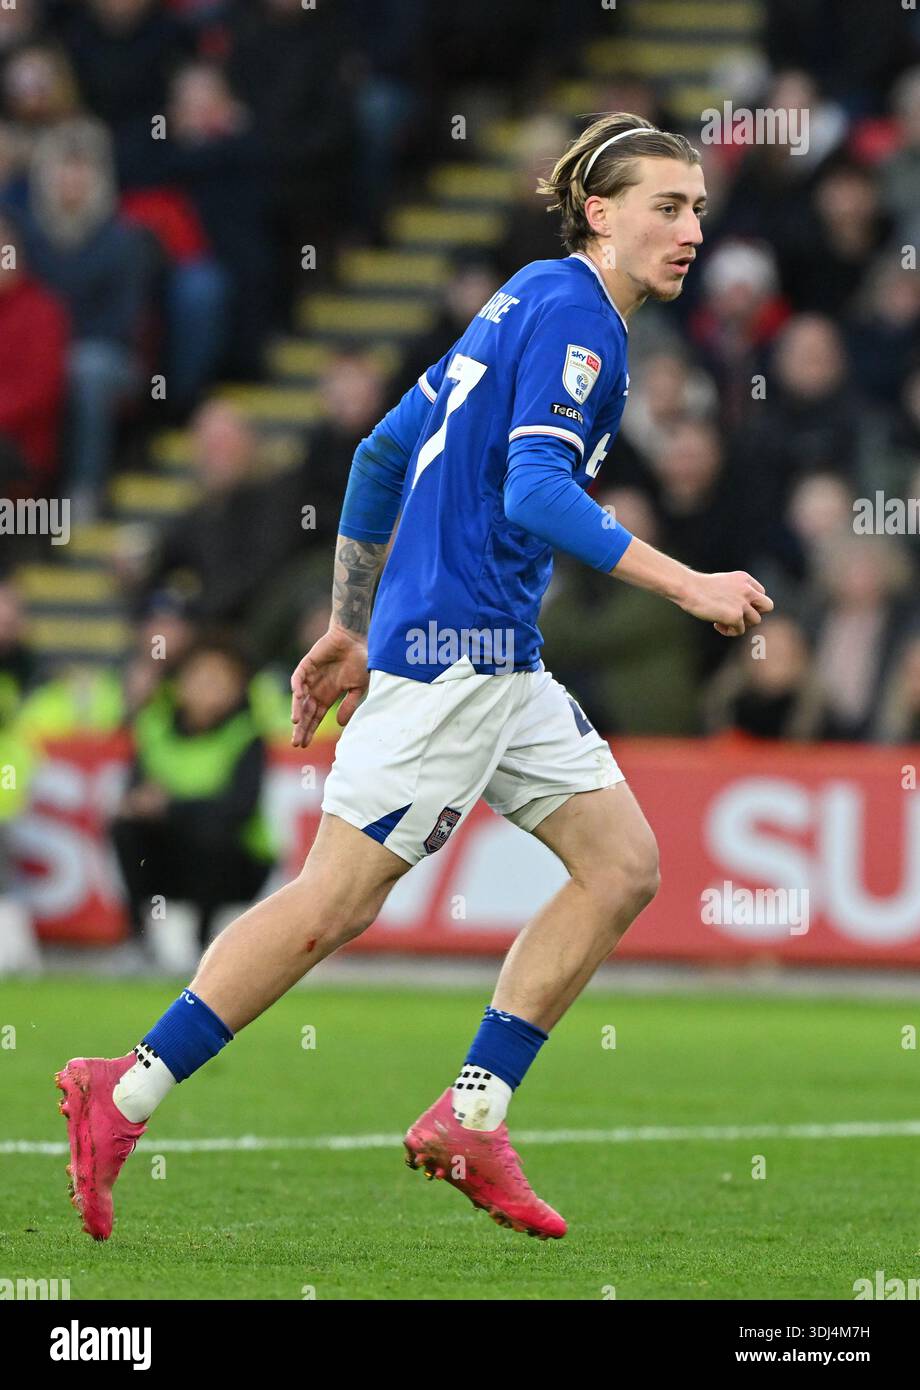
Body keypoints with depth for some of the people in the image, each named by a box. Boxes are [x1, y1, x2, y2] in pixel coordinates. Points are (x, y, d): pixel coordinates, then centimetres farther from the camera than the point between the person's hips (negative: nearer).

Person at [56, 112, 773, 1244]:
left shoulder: (528, 306, 19)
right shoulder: (572, 314, -10)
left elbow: (383, 454, 22)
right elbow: (535, 493, -22)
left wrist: (348, 626, 24)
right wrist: (685, 586, -23)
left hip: (498, 660, 10)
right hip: (454, 649, -10)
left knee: (623, 864, 6)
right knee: (335, 902, -9)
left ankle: (470, 1117, 6)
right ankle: (125, 1095, -4)